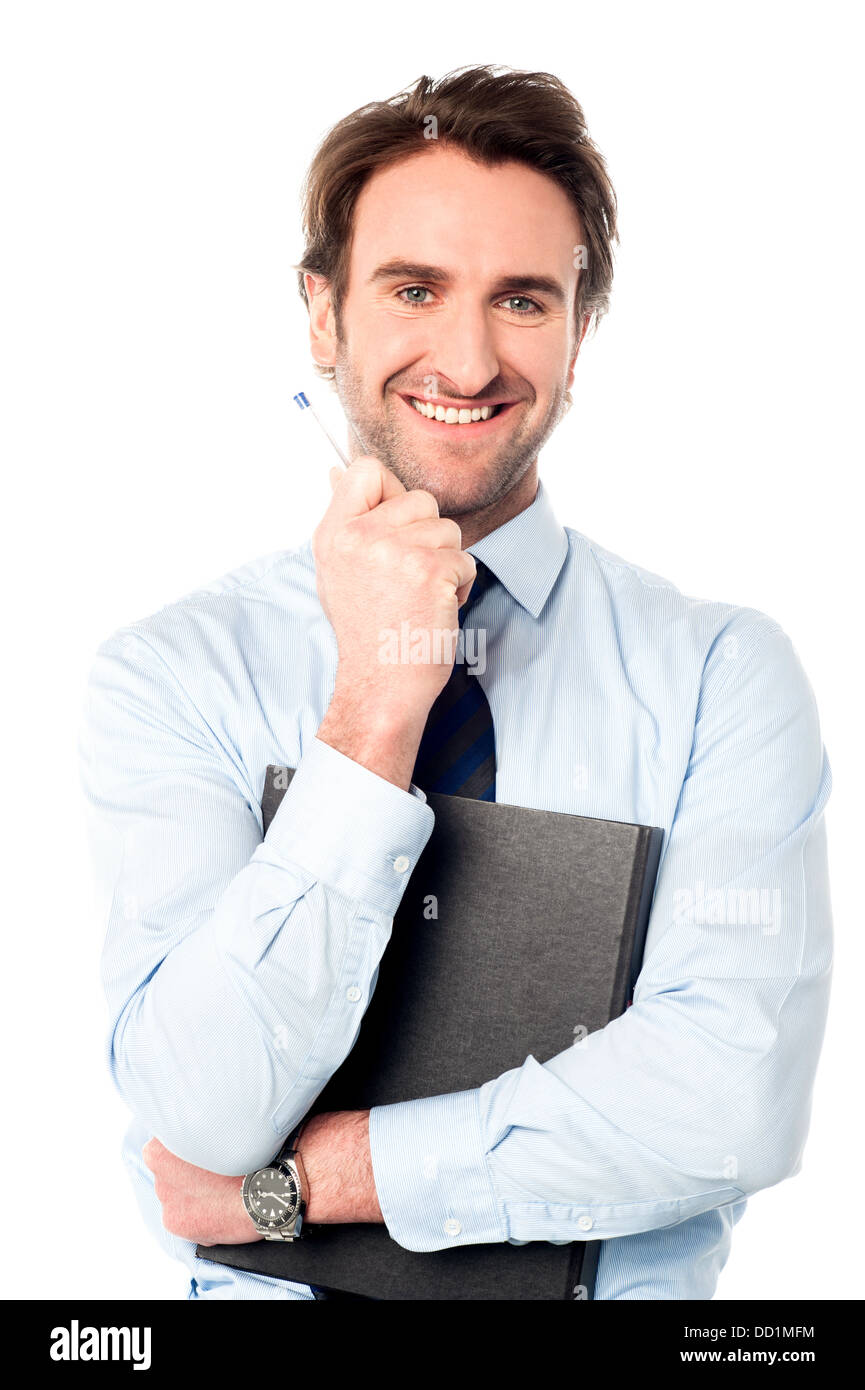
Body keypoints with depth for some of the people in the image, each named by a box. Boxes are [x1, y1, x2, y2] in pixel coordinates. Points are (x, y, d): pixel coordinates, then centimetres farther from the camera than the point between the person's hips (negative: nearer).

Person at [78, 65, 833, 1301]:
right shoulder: (166, 678, -3)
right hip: (272, 1292, 0)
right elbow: (204, 1121, -13)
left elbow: (739, 1105, -14)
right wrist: (375, 706, -19)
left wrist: (299, 1173, -12)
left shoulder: (724, 672, -3)